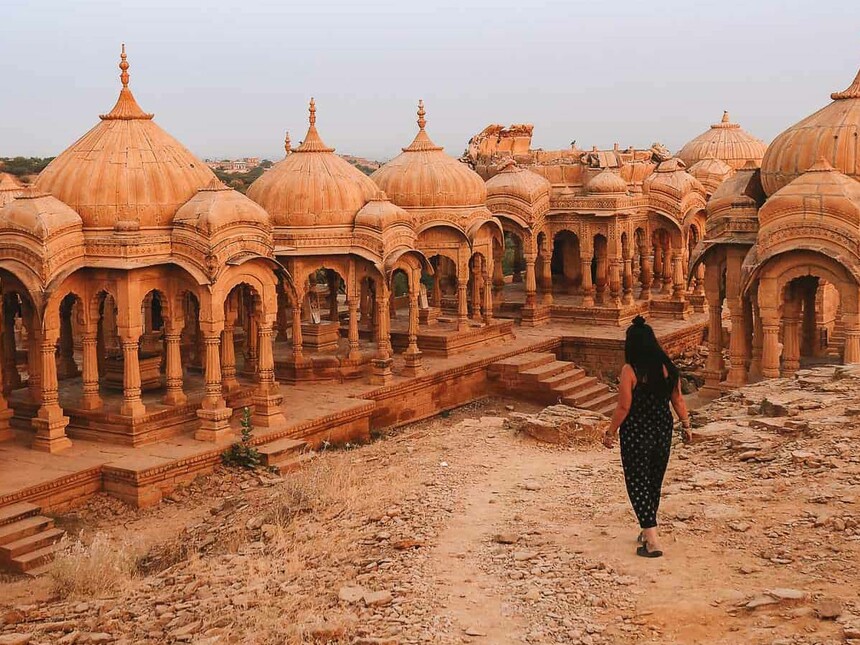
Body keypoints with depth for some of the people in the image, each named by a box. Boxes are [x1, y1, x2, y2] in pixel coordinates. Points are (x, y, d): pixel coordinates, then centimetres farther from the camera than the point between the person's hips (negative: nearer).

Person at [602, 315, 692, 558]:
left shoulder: (630, 370, -17)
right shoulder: (667, 367, -1)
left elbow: (624, 407, -16)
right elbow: (678, 400, 4)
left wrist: (610, 433, -5)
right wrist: (686, 425, 17)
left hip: (636, 433, -6)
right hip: (663, 431, 6)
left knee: (638, 483, 2)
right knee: (655, 482, 19)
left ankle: (652, 541, -6)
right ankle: (648, 531, 33)